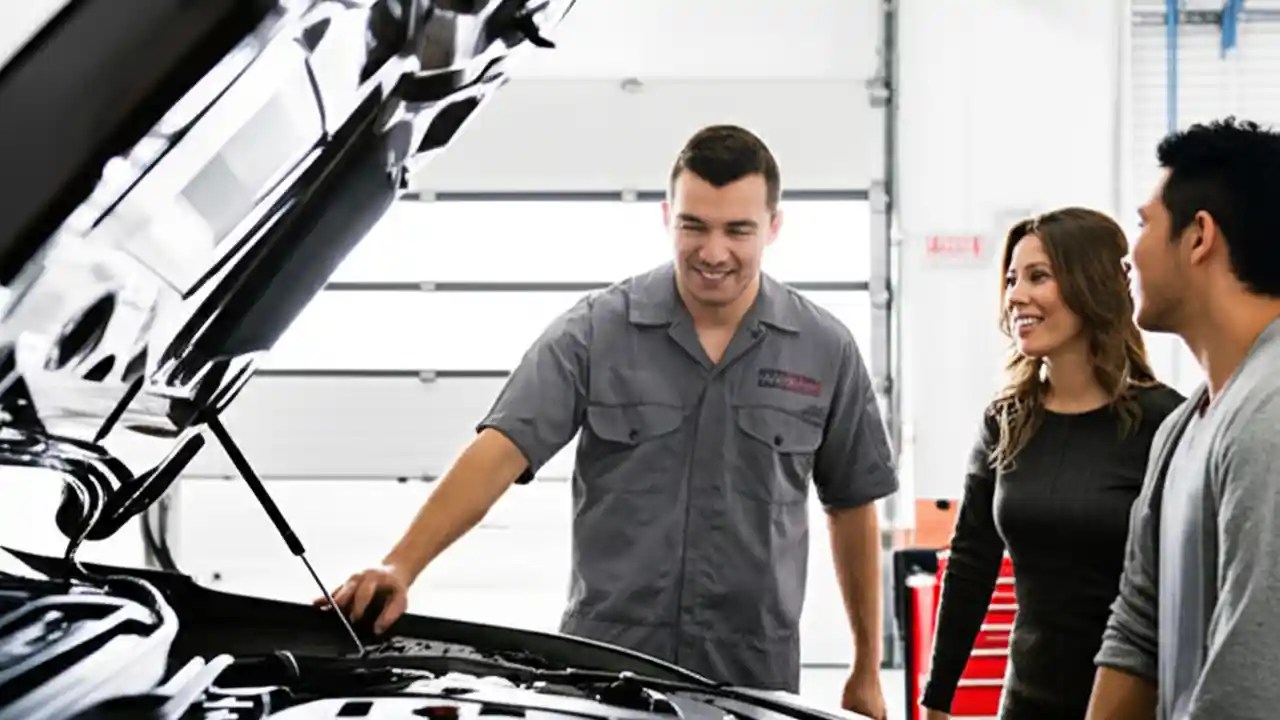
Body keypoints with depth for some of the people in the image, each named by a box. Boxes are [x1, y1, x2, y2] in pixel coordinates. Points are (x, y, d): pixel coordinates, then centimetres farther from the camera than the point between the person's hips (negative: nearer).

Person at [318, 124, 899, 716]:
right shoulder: (595, 331, -5)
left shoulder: (826, 351, 0)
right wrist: (401, 565, -29)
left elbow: (853, 507, 9)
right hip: (603, 664, -1)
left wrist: (867, 671, 11)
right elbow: (500, 451, -15)